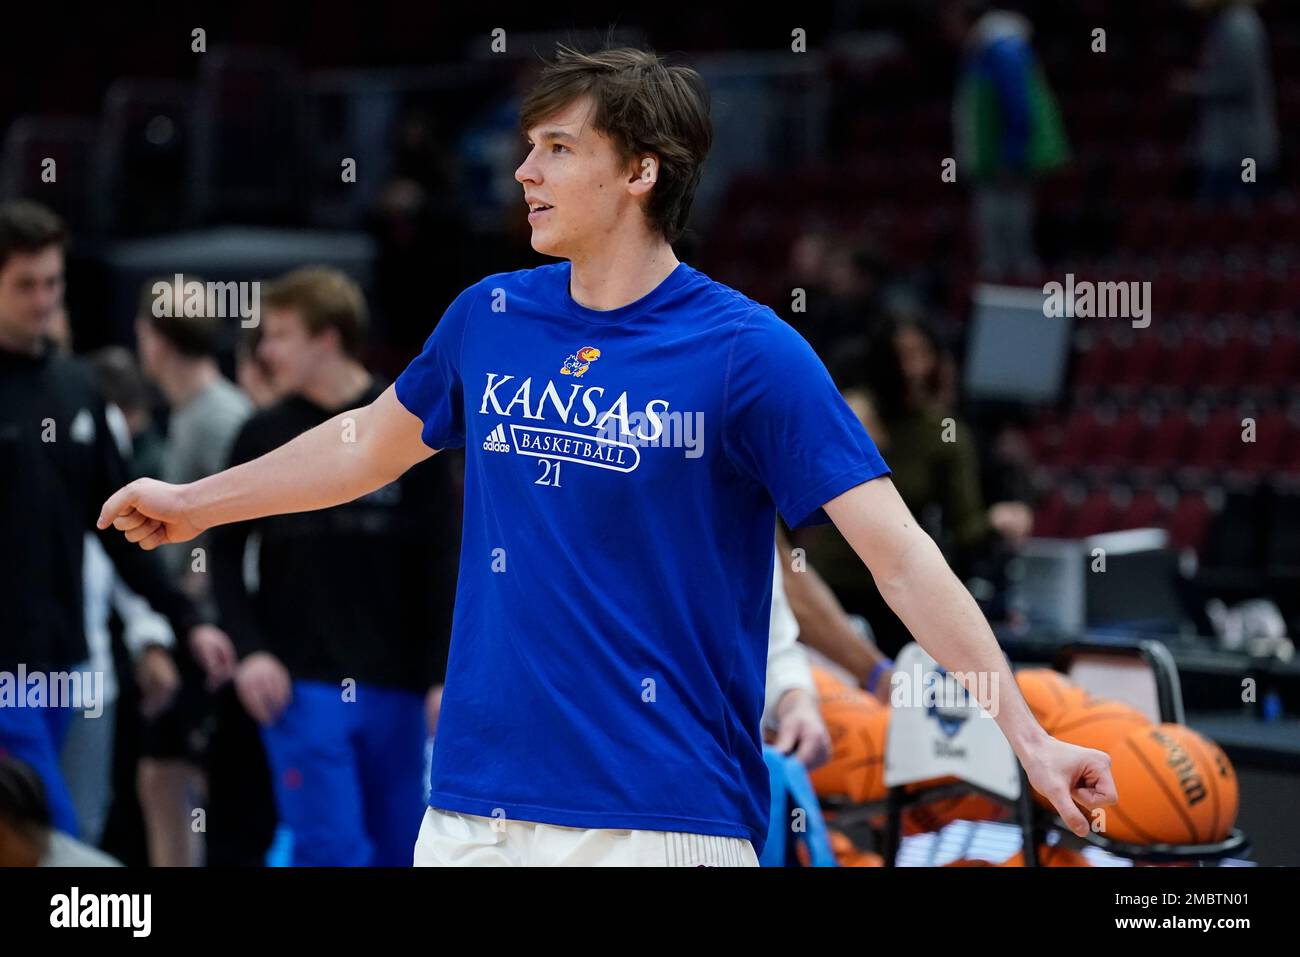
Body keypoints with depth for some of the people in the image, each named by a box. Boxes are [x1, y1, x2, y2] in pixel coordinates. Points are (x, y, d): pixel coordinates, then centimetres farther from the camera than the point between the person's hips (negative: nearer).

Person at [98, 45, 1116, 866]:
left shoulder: (748, 351, -9)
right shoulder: (489, 318, 7)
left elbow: (900, 554, -13)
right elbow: (374, 441, 26)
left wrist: (1028, 734, -19)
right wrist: (196, 502, 36)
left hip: (668, 818, -5)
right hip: (473, 805, 5)